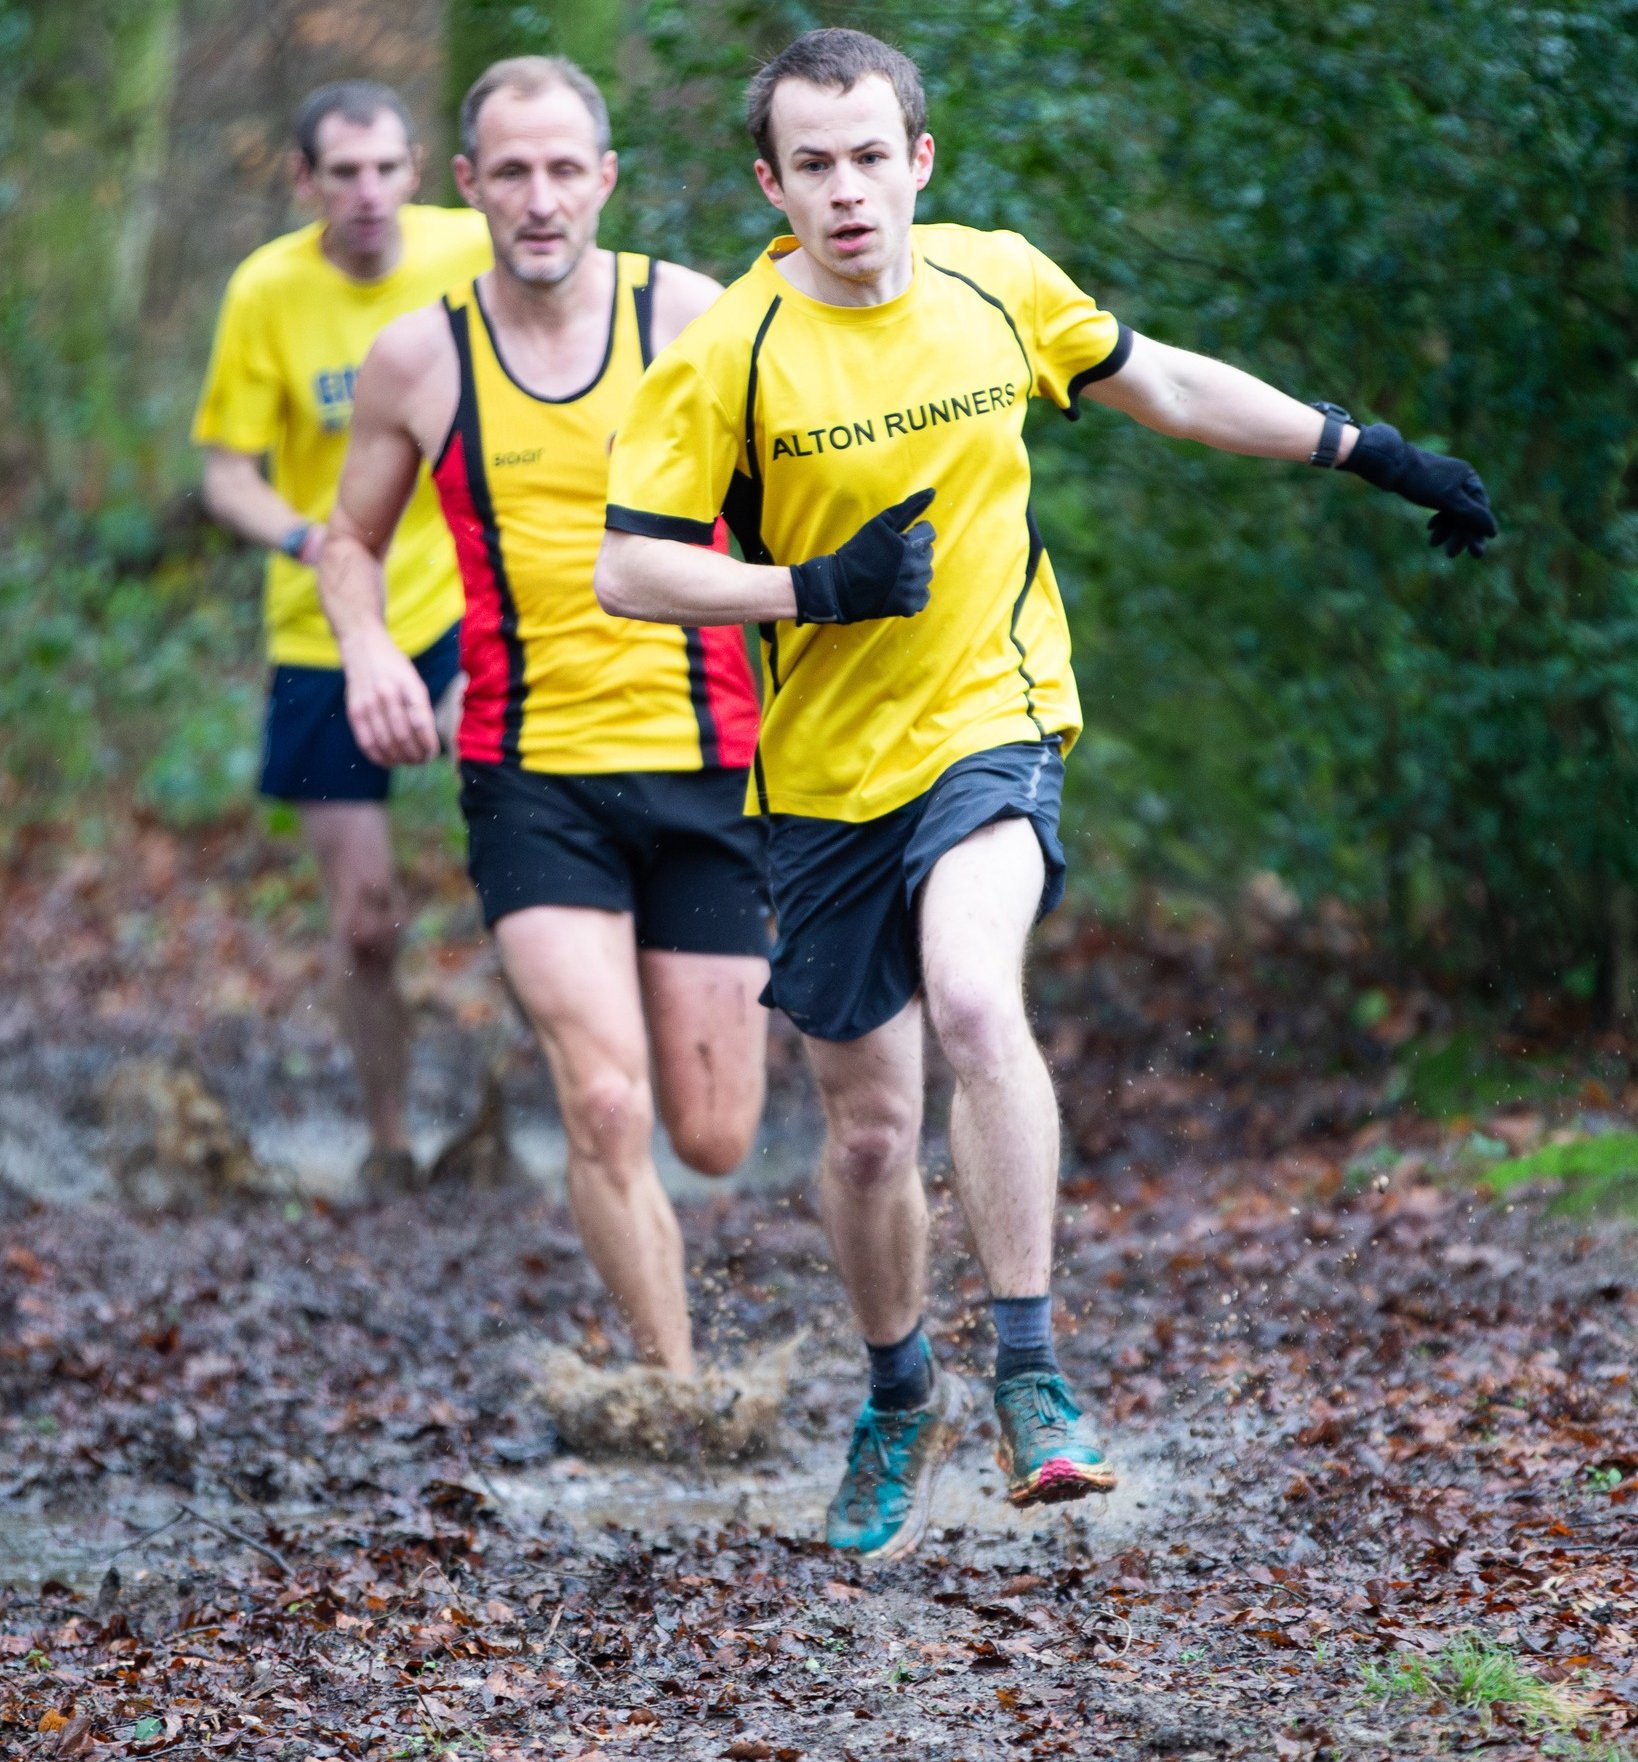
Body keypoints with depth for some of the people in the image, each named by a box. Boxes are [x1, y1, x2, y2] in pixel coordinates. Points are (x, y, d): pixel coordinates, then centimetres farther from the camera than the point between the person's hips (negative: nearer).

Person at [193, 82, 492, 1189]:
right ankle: (389, 1148, 23)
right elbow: (227, 476, -9)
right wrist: (305, 536, -29)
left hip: (462, 596, 0)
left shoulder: (473, 253, -8)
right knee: (365, 920, 3)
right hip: (326, 633, 0)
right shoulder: (267, 291, -11)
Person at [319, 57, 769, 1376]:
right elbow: (352, 539, 16)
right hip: (531, 773, -1)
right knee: (604, 1108, -19)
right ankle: (679, 1395, -5)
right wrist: (367, 647, -4)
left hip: (701, 762, 1)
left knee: (714, 1141, 6)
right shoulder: (418, 359, 1)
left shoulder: (695, 318, -2)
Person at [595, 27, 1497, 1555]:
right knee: (868, 1127, 8)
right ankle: (901, 1402, 34)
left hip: (989, 723, 0)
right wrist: (816, 591, -20)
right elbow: (624, 570, -8)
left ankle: (1029, 1374, -22)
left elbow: (1161, 385, 16)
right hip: (825, 776, 0)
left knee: (973, 1000, -29)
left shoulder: (998, 283, -1)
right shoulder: (726, 355, -9)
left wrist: (1361, 451, 18)